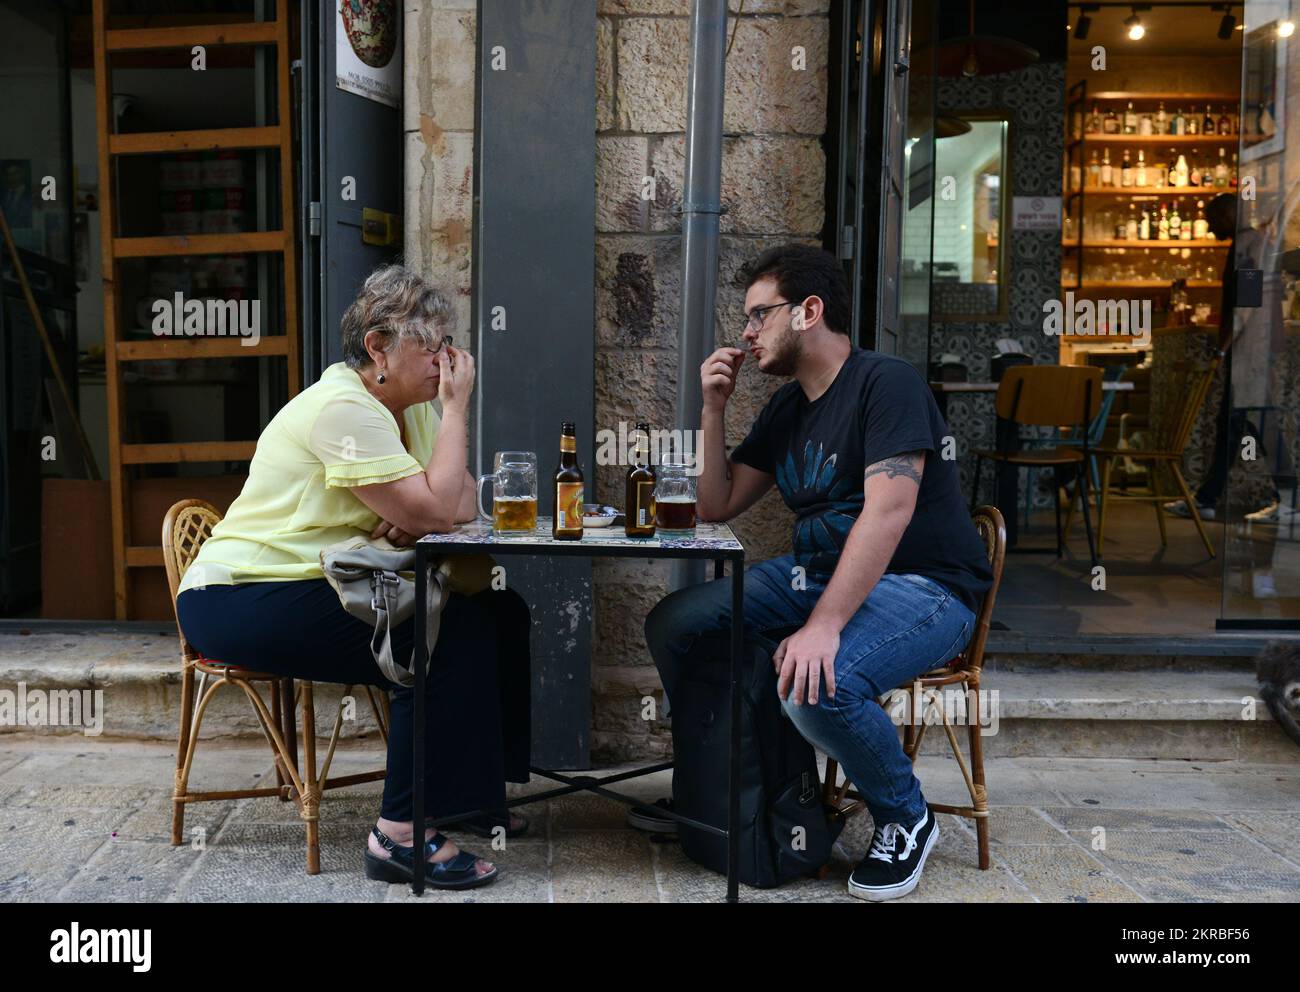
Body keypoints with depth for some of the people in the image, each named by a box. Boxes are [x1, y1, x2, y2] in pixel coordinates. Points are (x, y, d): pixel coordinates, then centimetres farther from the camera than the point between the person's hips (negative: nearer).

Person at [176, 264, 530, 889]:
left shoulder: (412, 406, 8)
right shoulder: (343, 408, -21)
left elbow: (461, 503, 1)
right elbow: (434, 512, -25)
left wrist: (415, 518, -21)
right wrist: (457, 408, -18)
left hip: (316, 591, 9)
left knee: (498, 613, 0)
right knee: (450, 633, -25)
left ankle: (472, 792, 12)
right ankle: (401, 836, -19)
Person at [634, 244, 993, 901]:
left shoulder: (885, 382, -14)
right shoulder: (786, 407, 12)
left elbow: (888, 512, -27)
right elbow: (716, 507, 14)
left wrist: (823, 626, -35)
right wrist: (712, 409, 3)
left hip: (922, 587, -8)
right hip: (816, 573, 8)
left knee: (815, 689, -35)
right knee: (671, 624, -2)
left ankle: (905, 819, -5)